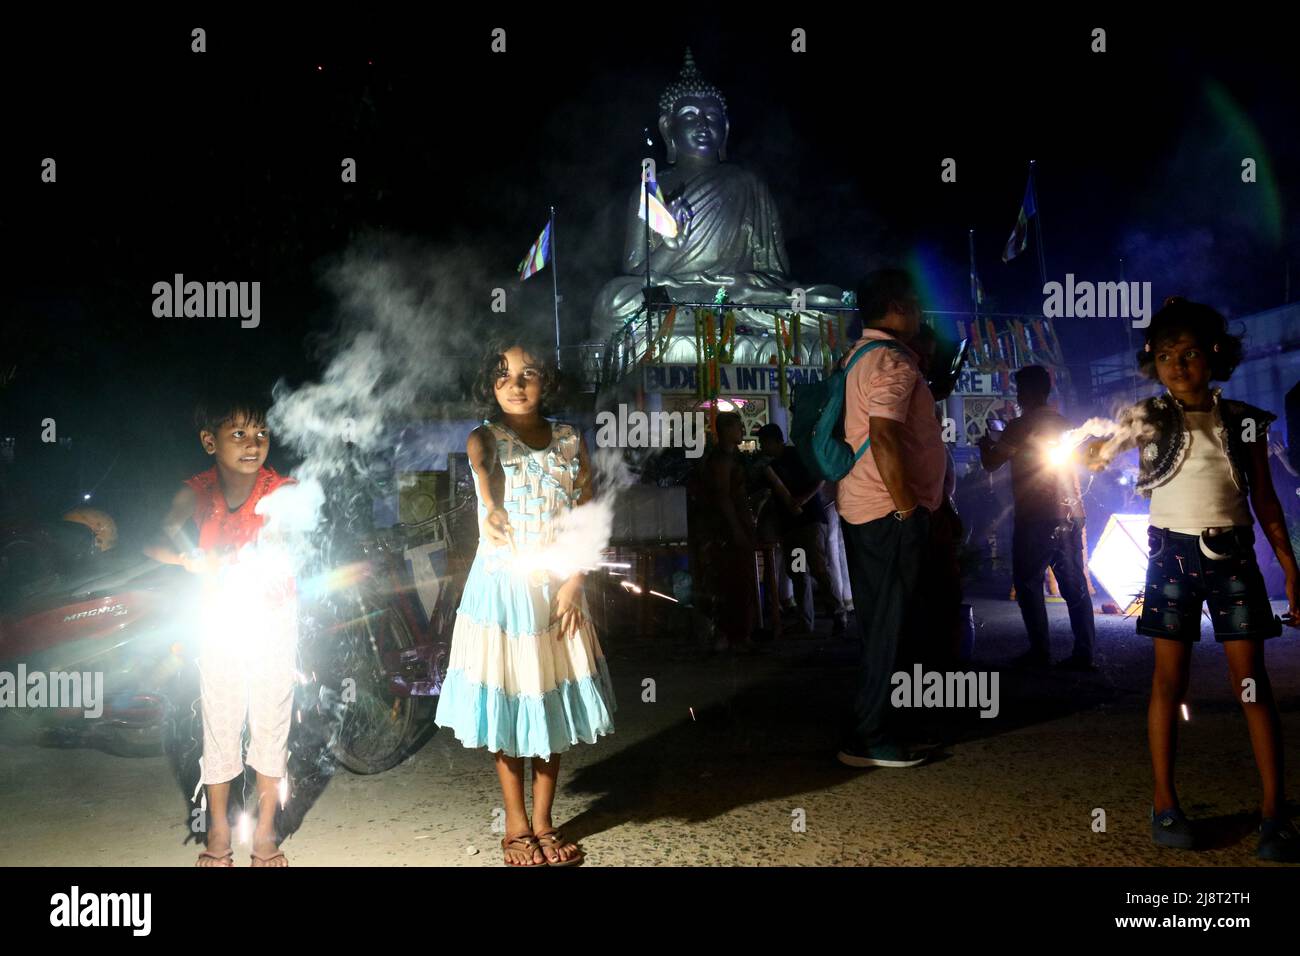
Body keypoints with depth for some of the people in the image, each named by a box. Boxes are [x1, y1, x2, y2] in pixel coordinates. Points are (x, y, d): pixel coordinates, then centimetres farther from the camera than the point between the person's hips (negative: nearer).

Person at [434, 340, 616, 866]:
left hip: (557, 586, 3)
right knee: (507, 704, 4)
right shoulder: (486, 437, -3)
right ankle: (516, 825, 18)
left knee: (554, 703, 7)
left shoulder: (570, 441, 4)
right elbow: (479, 457, -26)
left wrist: (573, 584, -8)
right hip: (502, 587, -3)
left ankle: (543, 822, 20)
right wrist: (490, 504, -47)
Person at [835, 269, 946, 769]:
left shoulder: (860, 356, 16)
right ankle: (869, 739, 0)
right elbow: (884, 437, -25)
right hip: (890, 514, -10)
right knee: (890, 627, -4)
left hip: (860, 509, 10)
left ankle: (870, 729, 23)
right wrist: (907, 507, -21)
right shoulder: (892, 361, -15)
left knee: (879, 624, 16)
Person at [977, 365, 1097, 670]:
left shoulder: (1022, 425, -7)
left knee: (1028, 582, 4)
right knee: (1074, 584, 6)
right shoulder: (1064, 424, 14)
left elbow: (991, 463, -4)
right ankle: (1084, 653, 5)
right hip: (1071, 513, 7)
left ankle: (1040, 651, 2)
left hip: (1037, 517, -6)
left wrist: (985, 443, 17)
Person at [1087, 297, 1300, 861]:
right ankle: (1164, 803, 8)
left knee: (1251, 681, -2)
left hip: (1233, 555, 1)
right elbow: (1094, 457, -4)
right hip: (1173, 555, 0)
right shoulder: (1149, 418, 2)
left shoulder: (1243, 421, 3)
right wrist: (1112, 442, -23)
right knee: (1169, 678, 2)